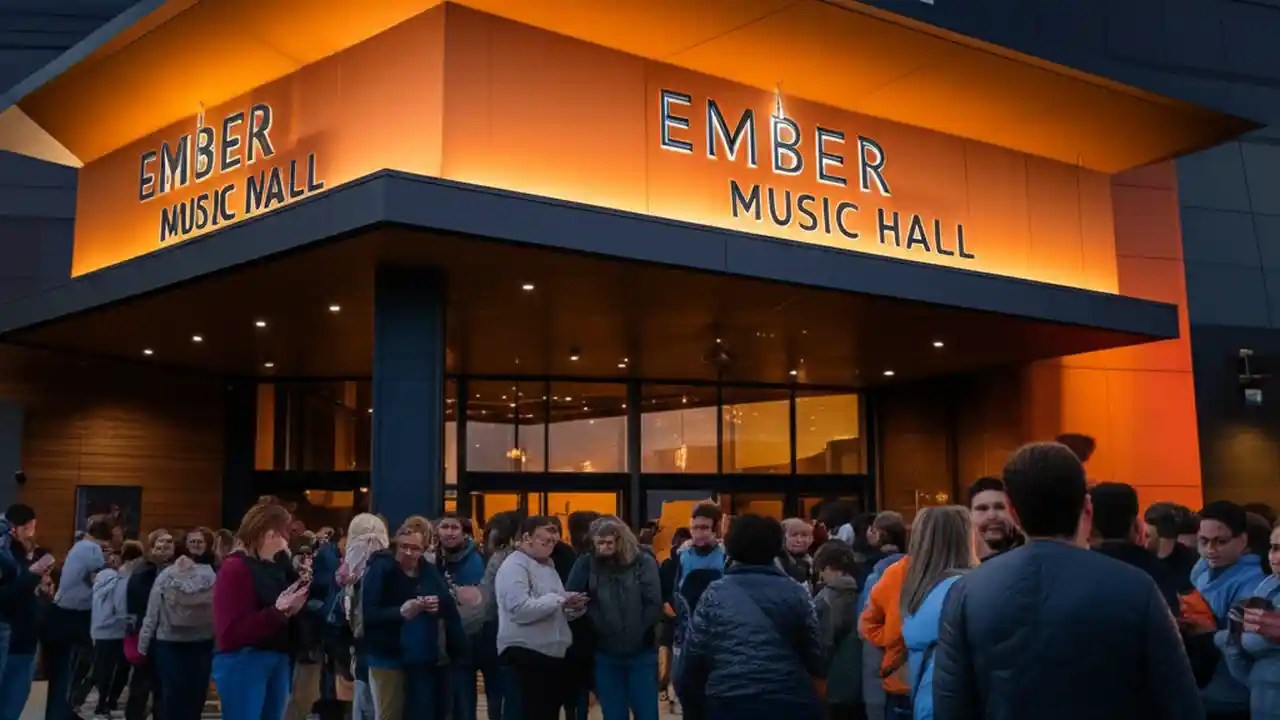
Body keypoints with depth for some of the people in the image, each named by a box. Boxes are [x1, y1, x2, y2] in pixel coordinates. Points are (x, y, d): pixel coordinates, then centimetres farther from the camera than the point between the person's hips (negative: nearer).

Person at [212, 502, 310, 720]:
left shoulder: (276, 566, 11)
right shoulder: (234, 569, -12)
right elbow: (231, 632, -21)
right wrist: (277, 611, -26)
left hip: (277, 661, 8)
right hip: (242, 662, -8)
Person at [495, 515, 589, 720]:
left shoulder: (547, 565, 17)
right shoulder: (514, 566, -14)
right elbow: (520, 609, -28)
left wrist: (574, 606, 1)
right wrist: (559, 600, -20)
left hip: (553, 653, 10)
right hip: (526, 654, -9)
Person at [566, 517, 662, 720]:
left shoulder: (644, 562, -6)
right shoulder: (588, 563, -2)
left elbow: (653, 605, -7)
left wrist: (636, 633, -9)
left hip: (641, 653, -1)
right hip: (605, 654, 1)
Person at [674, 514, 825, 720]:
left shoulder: (715, 593, 6)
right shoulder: (795, 593, 6)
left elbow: (694, 652, 6)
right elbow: (816, 656, 7)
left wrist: (684, 686, 22)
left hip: (730, 702, 0)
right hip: (790, 702, 1)